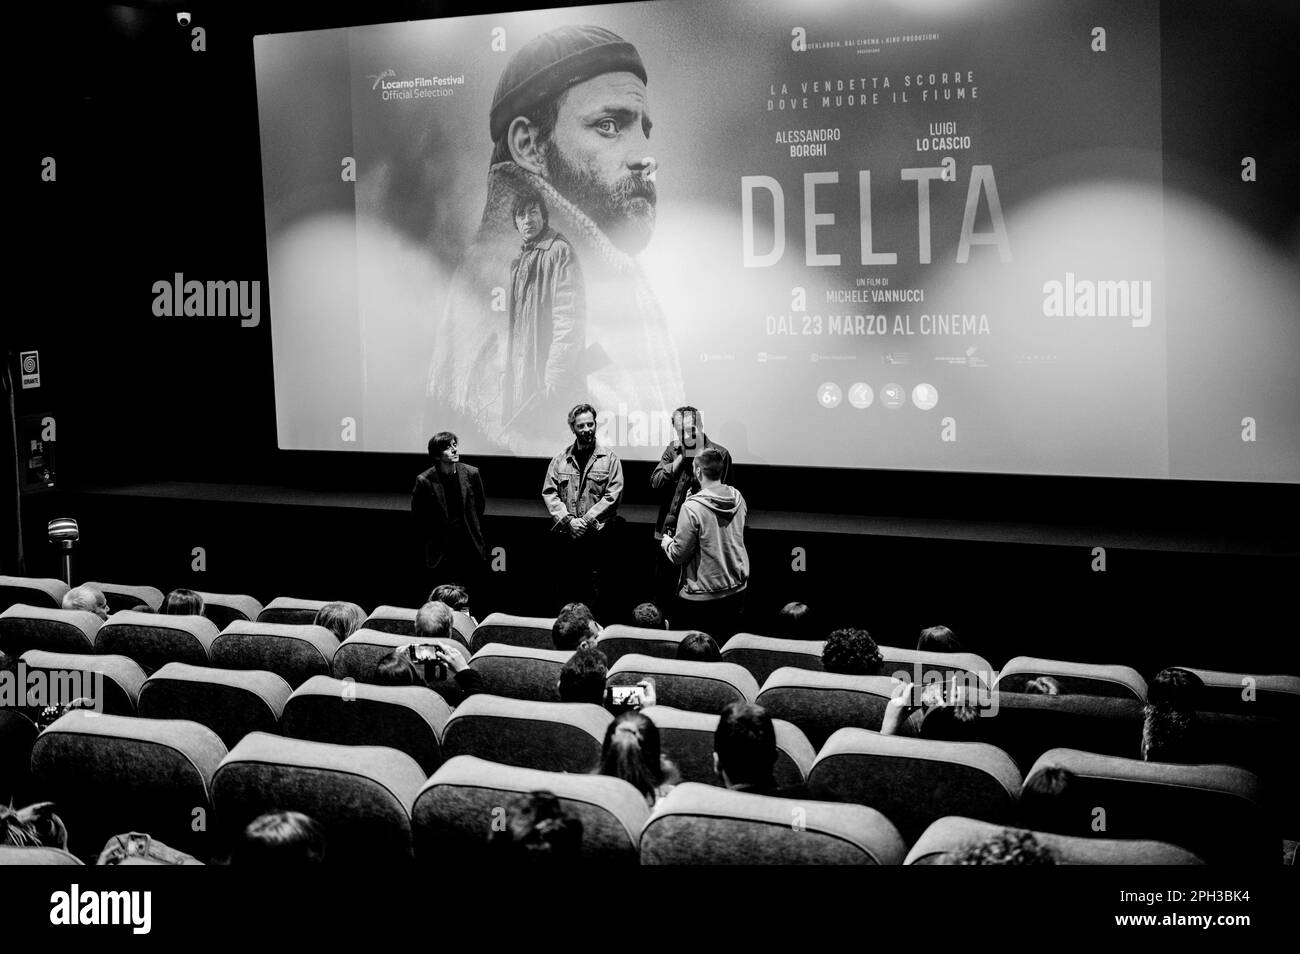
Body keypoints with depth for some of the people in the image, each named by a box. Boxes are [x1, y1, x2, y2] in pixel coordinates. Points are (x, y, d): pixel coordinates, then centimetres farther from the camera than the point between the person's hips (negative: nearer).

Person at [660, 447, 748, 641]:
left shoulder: (692, 508, -20)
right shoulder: (738, 499, -1)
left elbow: (679, 555, -15)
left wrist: (667, 541, 6)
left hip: (703, 598, -6)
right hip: (737, 589, 6)